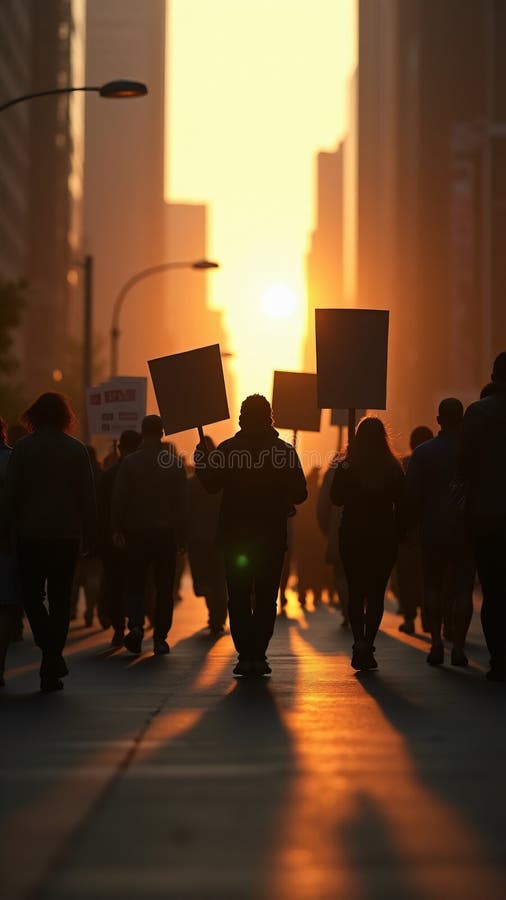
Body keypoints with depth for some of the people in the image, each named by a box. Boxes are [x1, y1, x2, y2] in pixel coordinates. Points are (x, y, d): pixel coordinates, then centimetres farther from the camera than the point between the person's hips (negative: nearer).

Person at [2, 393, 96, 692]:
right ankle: (51, 670, 5)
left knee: (31, 594, 12)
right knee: (60, 598, 7)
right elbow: (88, 497, 1)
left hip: (30, 534, -1)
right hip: (67, 534, 1)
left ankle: (52, 652, -9)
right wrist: (89, 535, 8)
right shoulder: (76, 450, 0)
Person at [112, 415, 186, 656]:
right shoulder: (175, 464, 0)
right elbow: (180, 503, 1)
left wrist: (117, 529, 1)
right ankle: (160, 637, 5)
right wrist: (181, 536, 5)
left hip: (136, 532, 0)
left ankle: (136, 626, -16)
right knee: (164, 587, 7)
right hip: (166, 533, 0)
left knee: (135, 584, 7)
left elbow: (119, 498, -4)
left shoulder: (130, 462, -2)